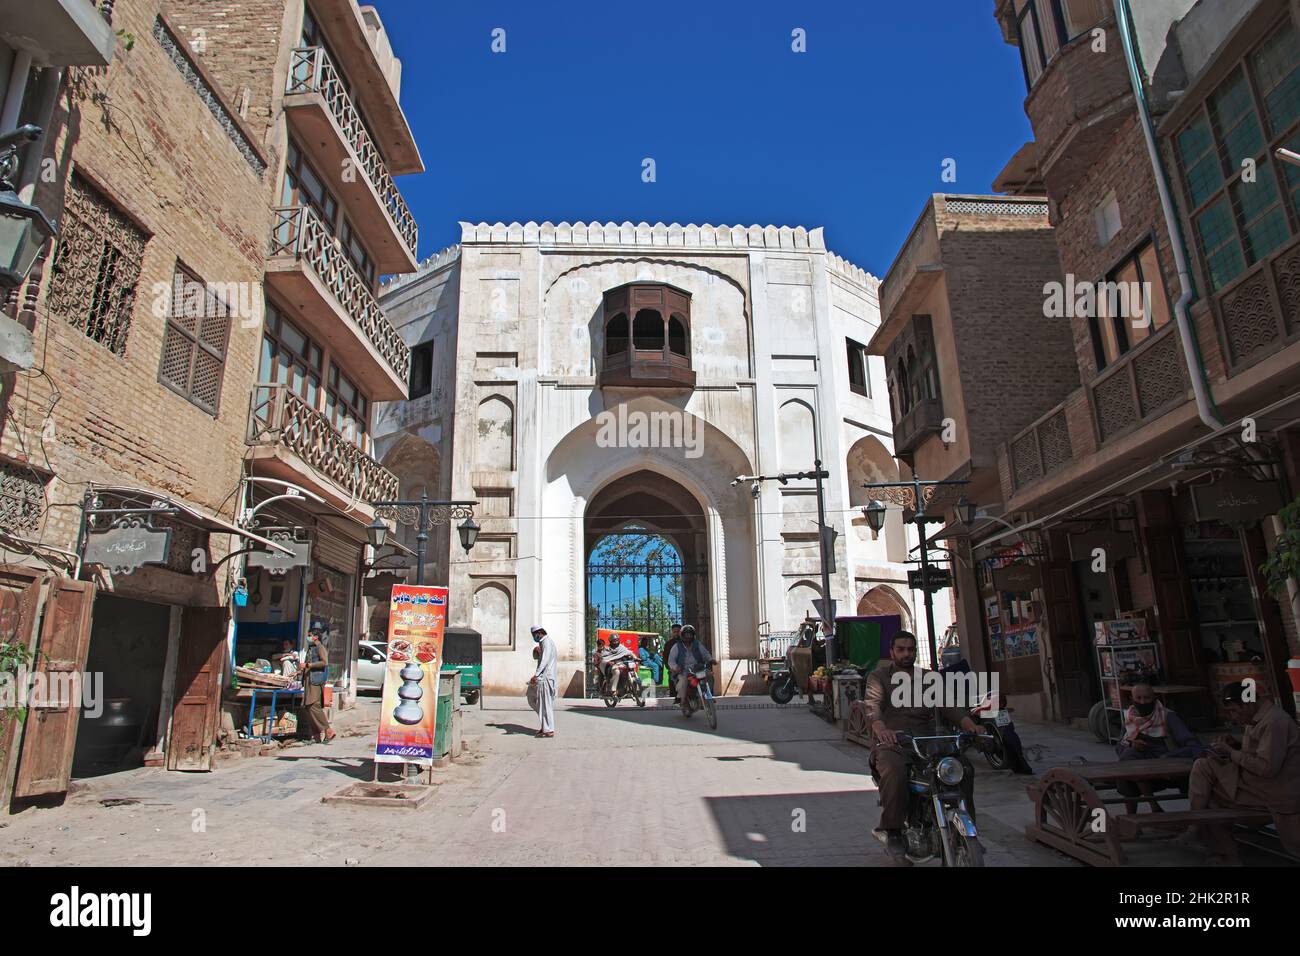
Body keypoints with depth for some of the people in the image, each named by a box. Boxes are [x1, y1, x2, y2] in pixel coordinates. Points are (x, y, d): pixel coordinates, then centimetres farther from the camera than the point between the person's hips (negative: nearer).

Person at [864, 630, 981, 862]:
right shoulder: (878, 677, 8)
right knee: (895, 772, -35)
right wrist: (880, 728, -33)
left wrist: (968, 723, -14)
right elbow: (872, 705, -11)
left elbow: (946, 705, 7)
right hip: (891, 742, -4)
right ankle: (893, 831, -18)